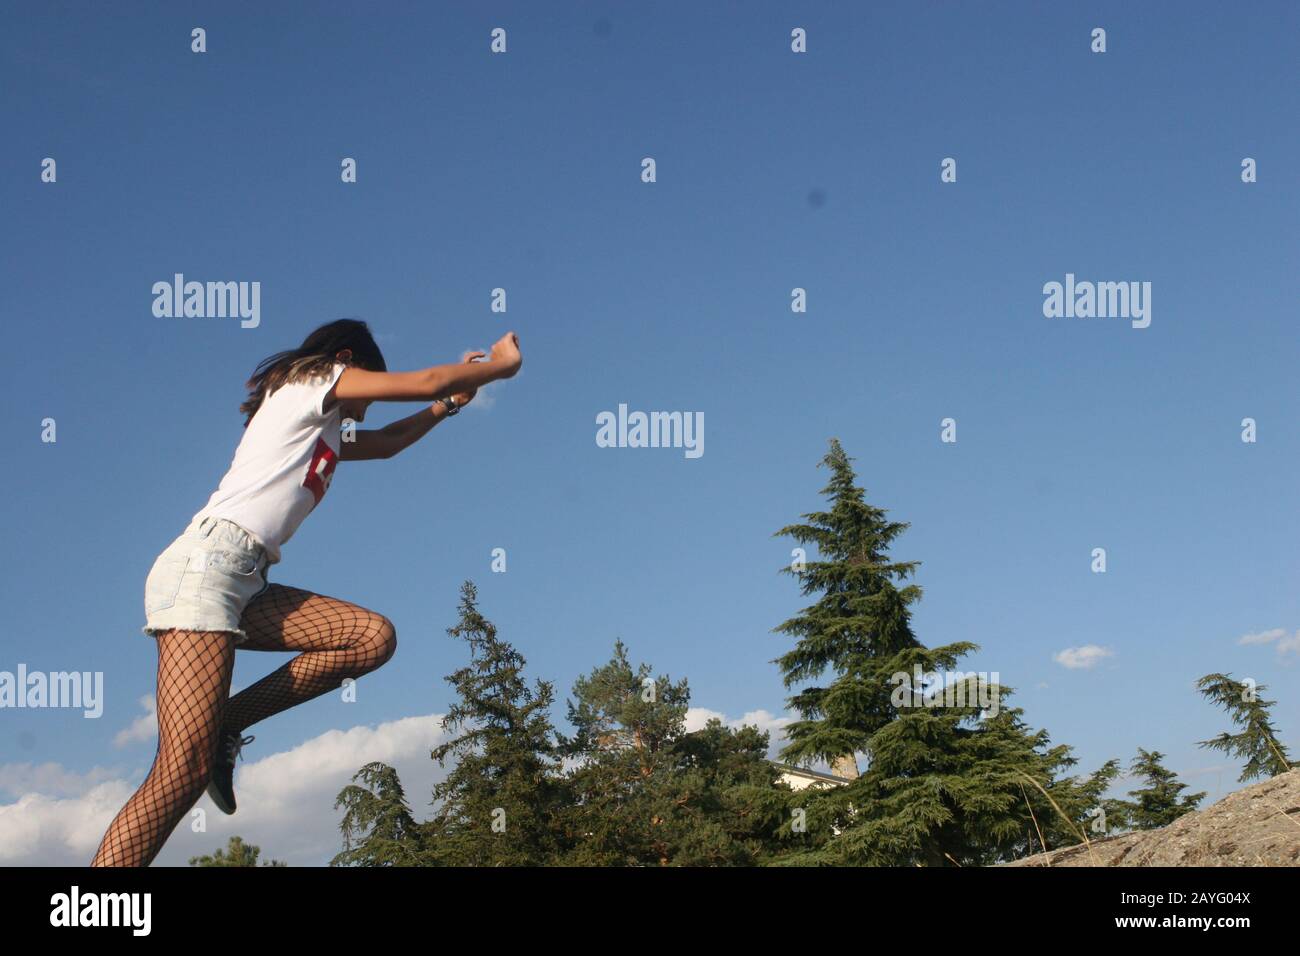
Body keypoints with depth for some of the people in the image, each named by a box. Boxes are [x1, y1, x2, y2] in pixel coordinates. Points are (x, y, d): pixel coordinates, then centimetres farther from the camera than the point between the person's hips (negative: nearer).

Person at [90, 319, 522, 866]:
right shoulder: (314, 381, 6)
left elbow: (387, 443, 44)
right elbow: (426, 381, 4)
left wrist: (450, 403, 35)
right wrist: (501, 364, 18)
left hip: (246, 583, 10)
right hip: (205, 565, -10)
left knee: (373, 637, -2)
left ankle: (224, 726, -2)